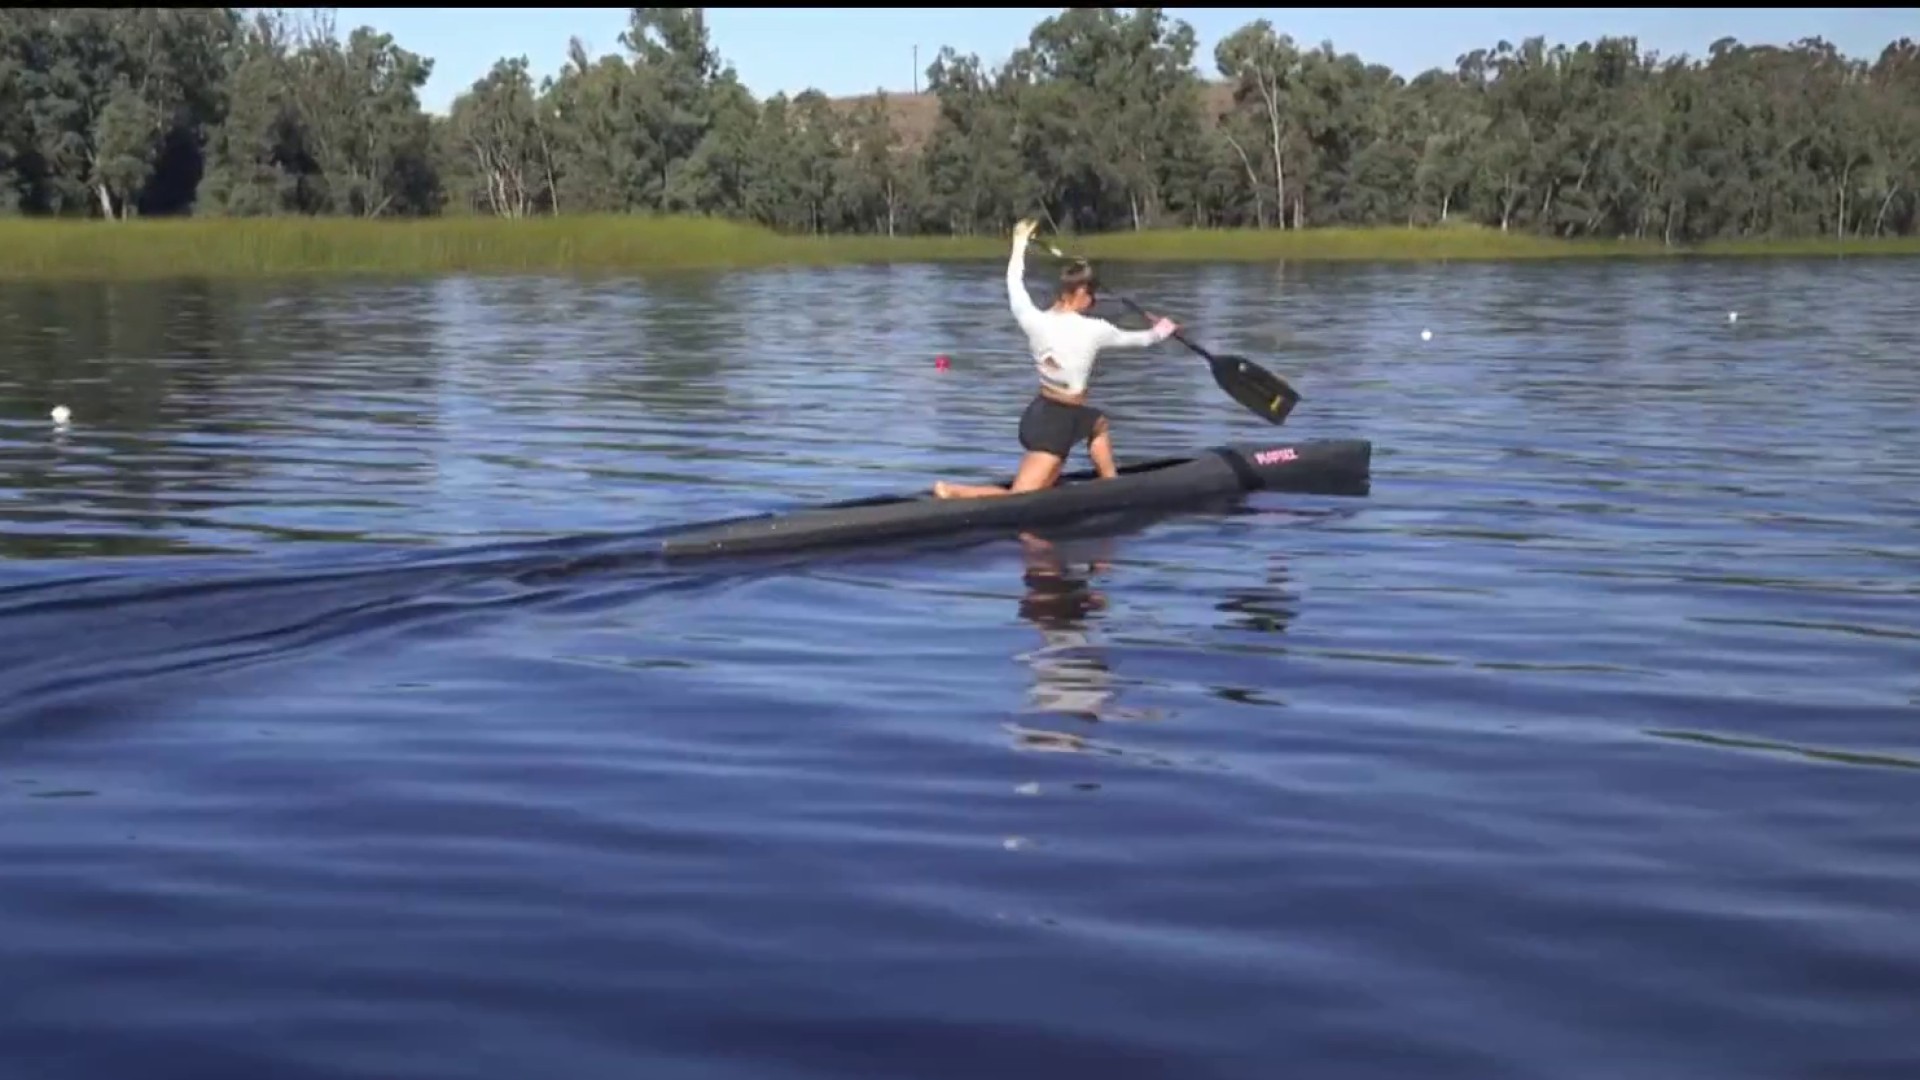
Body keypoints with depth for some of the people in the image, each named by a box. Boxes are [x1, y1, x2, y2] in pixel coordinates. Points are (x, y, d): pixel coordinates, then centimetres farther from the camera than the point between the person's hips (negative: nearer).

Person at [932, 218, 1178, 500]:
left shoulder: (1035, 321, -4)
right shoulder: (1094, 330, -13)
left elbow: (1015, 285, 18)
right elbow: (1134, 339, 8)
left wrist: (1019, 244, 32)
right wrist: (1159, 333, 30)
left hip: (1039, 411, 8)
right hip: (1061, 421, -8)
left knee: (1098, 423, 36)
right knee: (1018, 499, -13)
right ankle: (952, 492, -25)